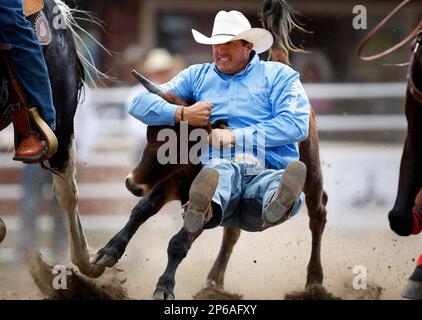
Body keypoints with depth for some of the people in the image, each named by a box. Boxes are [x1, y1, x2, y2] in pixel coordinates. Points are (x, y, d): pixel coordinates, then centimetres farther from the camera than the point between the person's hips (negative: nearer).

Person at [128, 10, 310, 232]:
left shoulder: (278, 75, 17)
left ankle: (278, 204, -76)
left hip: (266, 172, 0)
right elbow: (140, 105, 22)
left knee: (281, 180, -40)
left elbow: (296, 124, 0)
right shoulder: (197, 76, 27)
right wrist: (182, 114, 2)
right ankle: (204, 210, -74)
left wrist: (236, 137, -4)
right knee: (222, 171, -40)